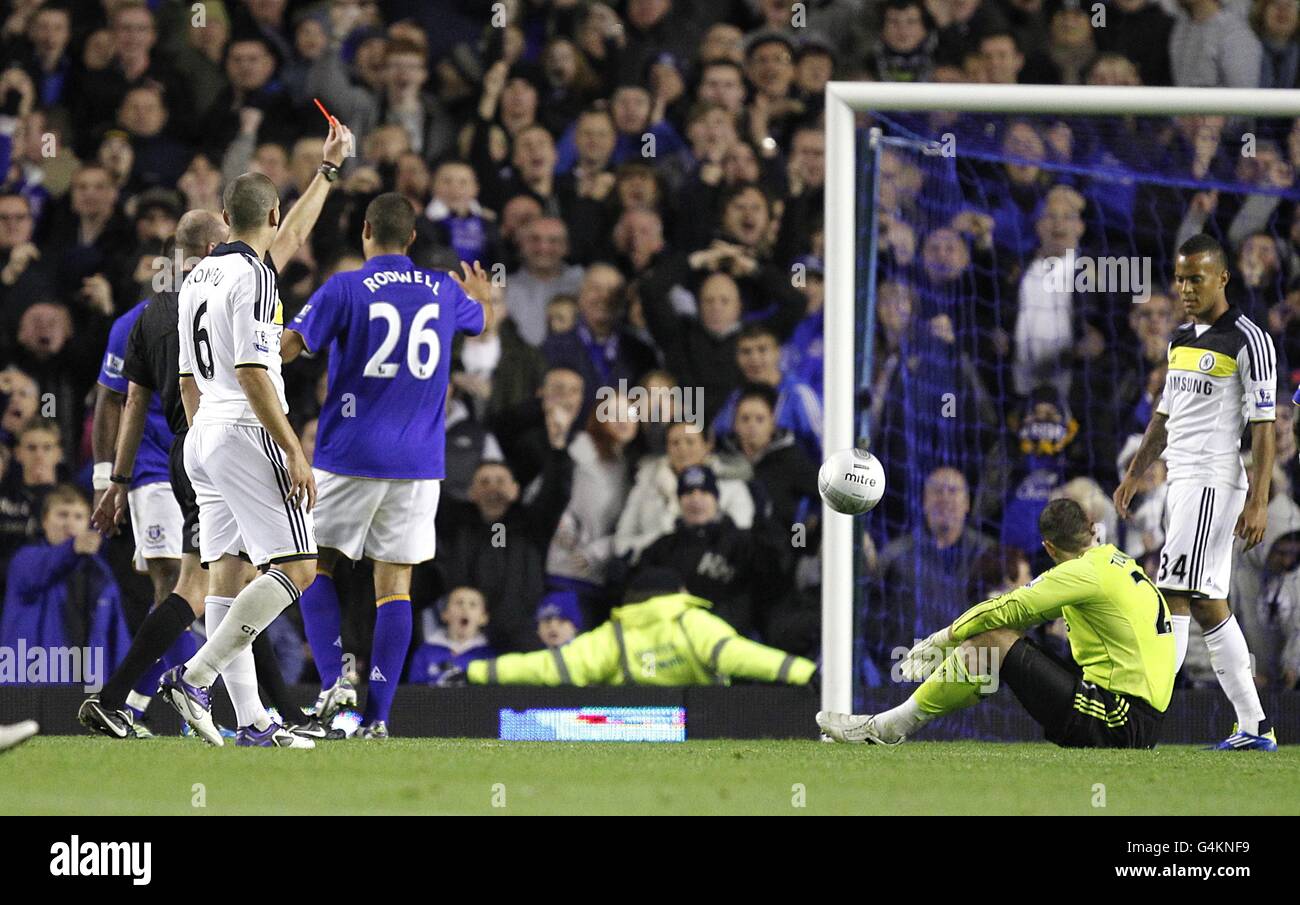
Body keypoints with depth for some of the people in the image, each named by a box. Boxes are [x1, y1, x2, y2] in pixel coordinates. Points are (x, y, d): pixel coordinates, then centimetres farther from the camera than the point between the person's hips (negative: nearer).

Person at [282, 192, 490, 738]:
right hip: (419, 462, 3)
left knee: (316, 567, 11)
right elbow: (479, 323, 30)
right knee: (394, 585, 3)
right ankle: (378, 715, -3)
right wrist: (481, 299, 53)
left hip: (350, 456, -3)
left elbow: (286, 349, -11)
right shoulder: (445, 292, 7)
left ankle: (333, 679, -9)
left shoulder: (346, 289, -7)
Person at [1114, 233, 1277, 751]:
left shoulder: (1247, 341, -9)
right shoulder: (1181, 339, 17)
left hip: (1214, 482, -9)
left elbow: (1263, 427, -12)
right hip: (1183, 482, 9)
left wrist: (1258, 502, -17)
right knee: (1209, 606, 7)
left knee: (1176, 596, -13)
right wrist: (1134, 475, 22)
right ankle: (1254, 728, 9)